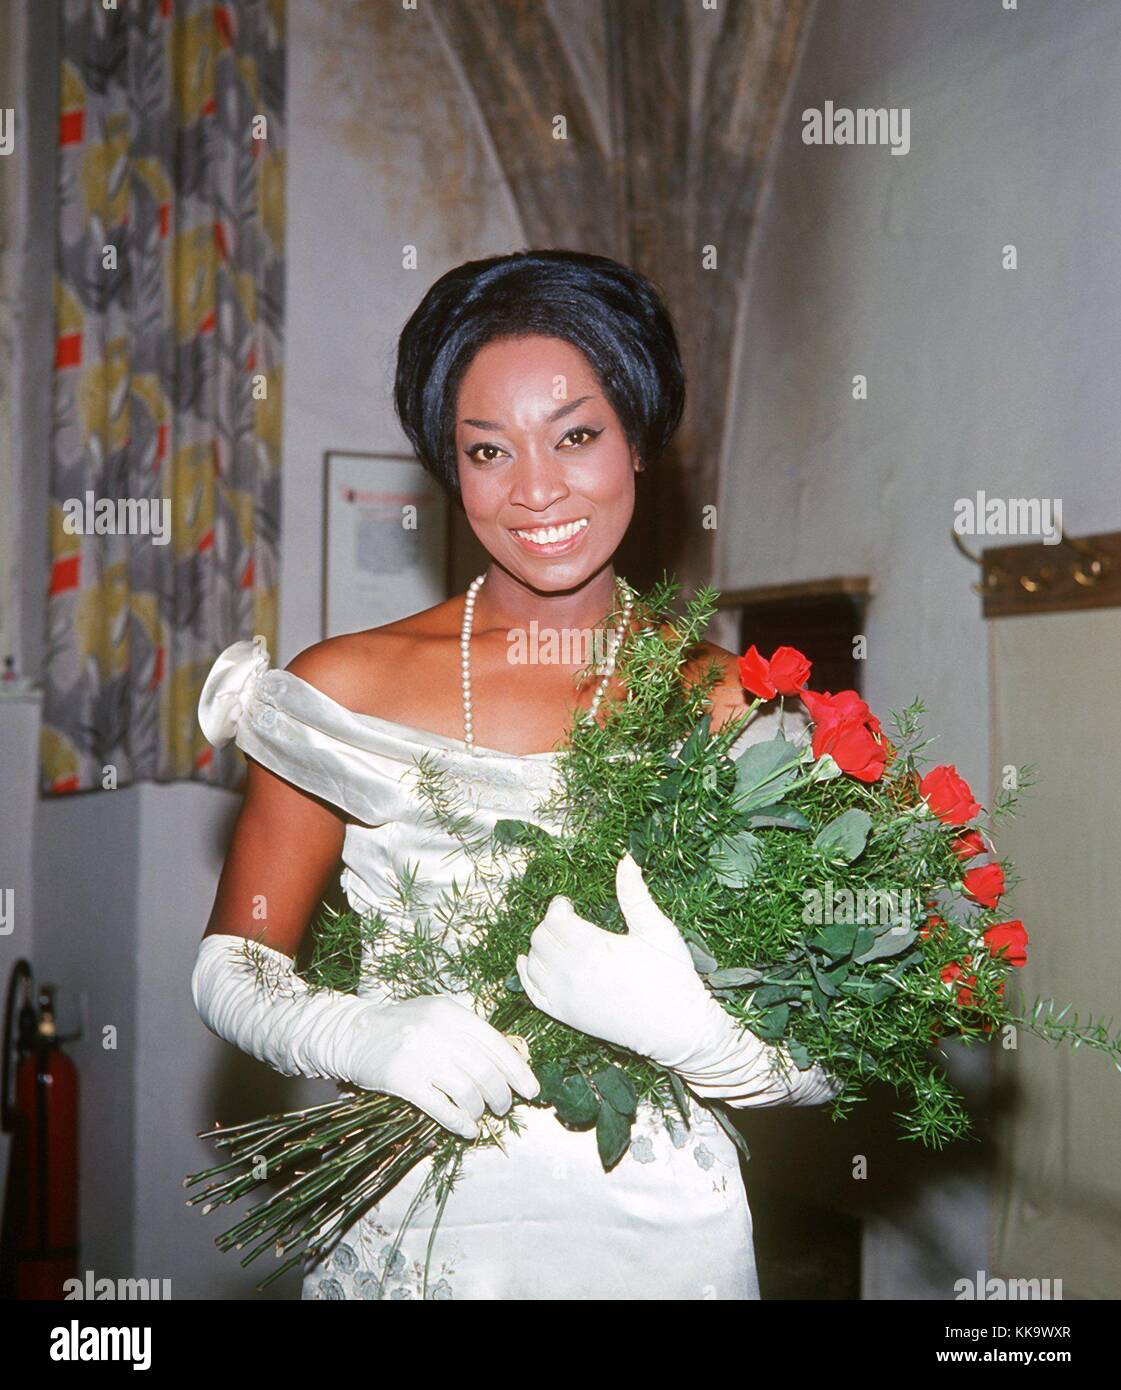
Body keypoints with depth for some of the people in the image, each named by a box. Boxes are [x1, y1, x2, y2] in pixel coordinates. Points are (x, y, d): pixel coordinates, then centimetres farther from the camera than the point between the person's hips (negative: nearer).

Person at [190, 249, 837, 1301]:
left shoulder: (730, 707, -6)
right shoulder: (344, 688, -5)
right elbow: (232, 969, 1)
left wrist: (683, 1024, -26)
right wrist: (366, 1035, -19)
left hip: (655, 1235, 0)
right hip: (407, 1234, 1)